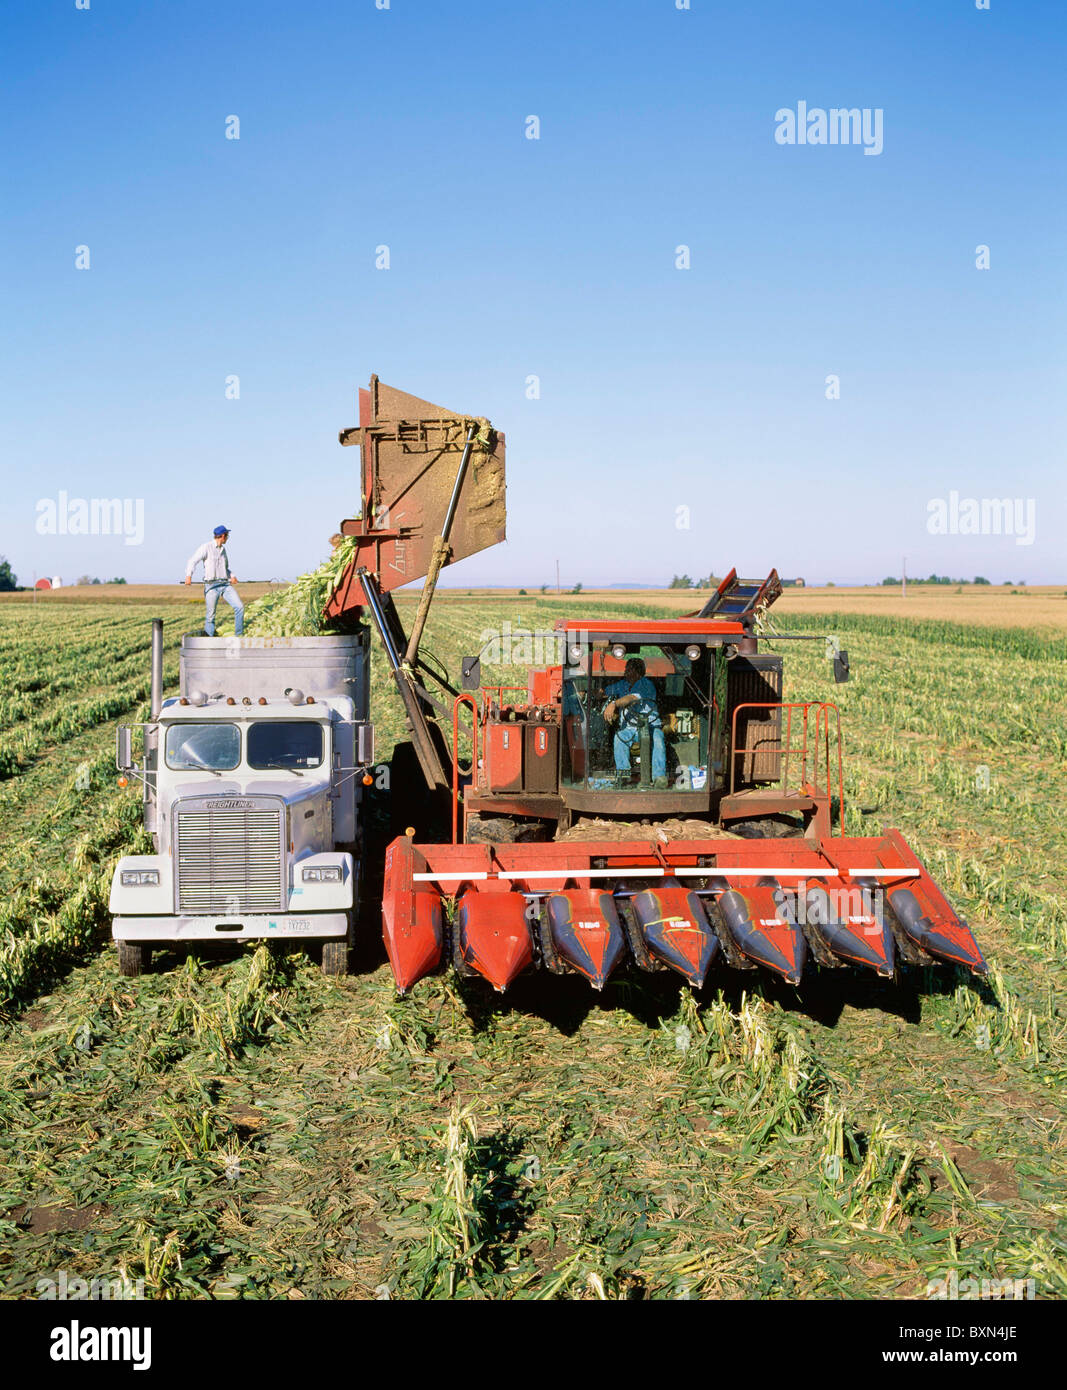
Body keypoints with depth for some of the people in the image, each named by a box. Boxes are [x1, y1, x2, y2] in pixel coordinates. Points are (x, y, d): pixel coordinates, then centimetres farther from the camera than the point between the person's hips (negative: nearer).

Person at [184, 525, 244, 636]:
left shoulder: (223, 549, 18)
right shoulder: (206, 547, -3)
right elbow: (193, 561, -12)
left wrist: (232, 576, 9)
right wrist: (188, 575, -28)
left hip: (225, 584, 5)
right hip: (211, 586, -5)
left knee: (239, 607, -9)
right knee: (210, 616, -3)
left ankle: (239, 636, 2)